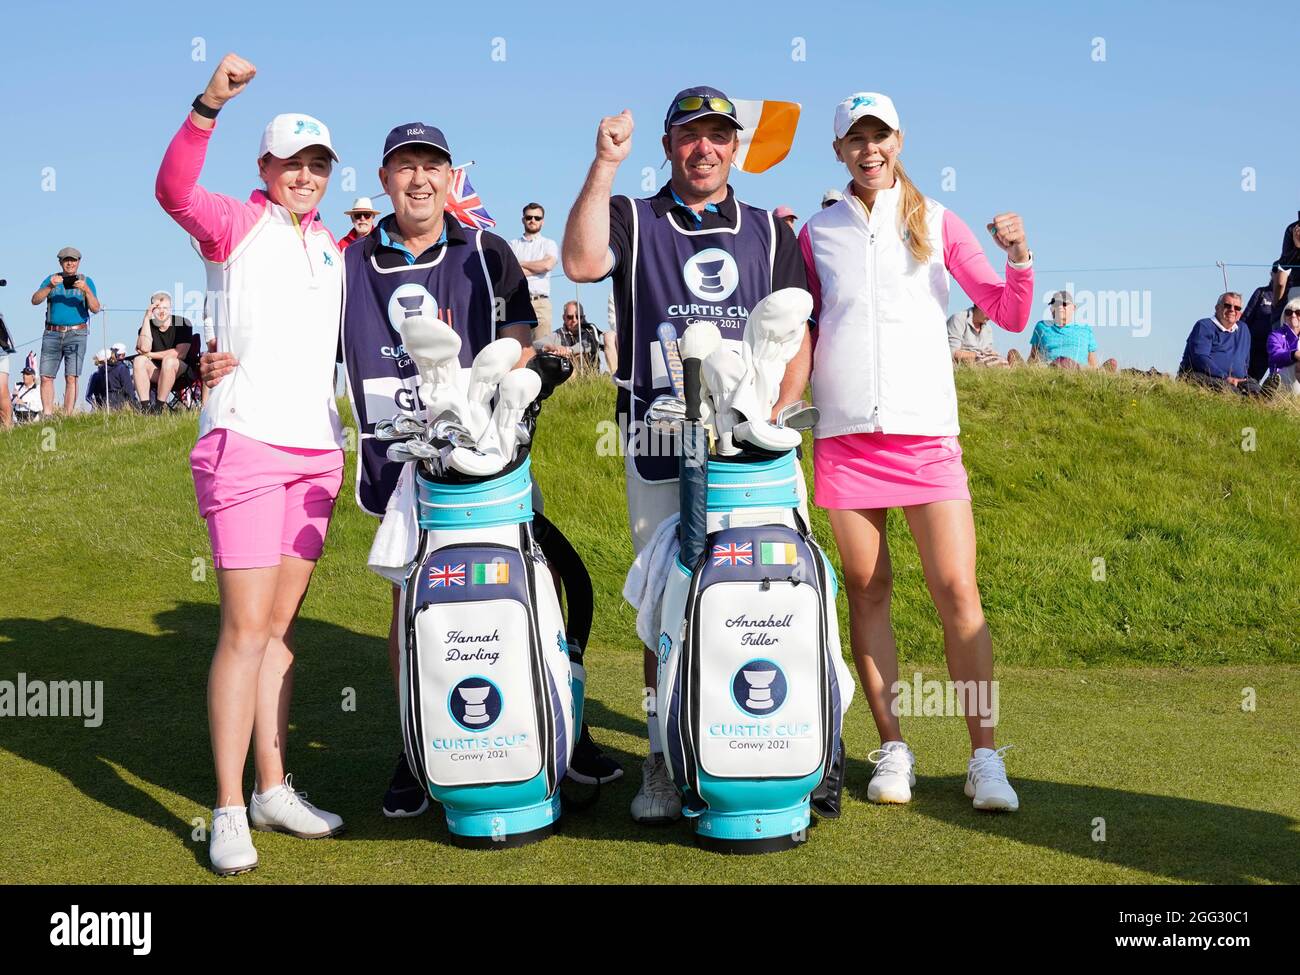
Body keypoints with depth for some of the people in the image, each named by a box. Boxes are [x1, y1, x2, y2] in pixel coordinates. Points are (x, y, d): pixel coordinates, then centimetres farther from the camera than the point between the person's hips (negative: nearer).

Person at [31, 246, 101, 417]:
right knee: (46, 377, -5)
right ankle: (47, 415, -2)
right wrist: (50, 286, -15)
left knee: (71, 378, -10)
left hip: (76, 334, -2)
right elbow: (35, 300, 1)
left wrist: (87, 290, -18)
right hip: (52, 334, 2)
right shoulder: (51, 279, 13)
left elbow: (95, 309, -1)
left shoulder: (86, 281, 9)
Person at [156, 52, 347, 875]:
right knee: (247, 628, -9)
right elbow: (174, 191, -19)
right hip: (247, 443, -6)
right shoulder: (236, 224, 0)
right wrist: (210, 105, -33)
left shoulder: (335, 247, 18)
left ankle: (274, 789, 18)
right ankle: (229, 813, -2)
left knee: (283, 626, 10)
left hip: (318, 450, 6)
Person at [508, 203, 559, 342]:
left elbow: (548, 265, -5)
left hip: (540, 302, 0)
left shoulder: (549, 244, 16)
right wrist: (536, 268, -2)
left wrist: (520, 264, 3)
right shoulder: (513, 244, 17)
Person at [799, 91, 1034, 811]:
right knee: (867, 590, 2)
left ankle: (985, 758, -1)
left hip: (927, 430, -1)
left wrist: (1019, 258, -10)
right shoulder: (817, 233, 14)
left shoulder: (938, 223, 11)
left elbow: (1011, 316, 7)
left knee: (957, 590, -7)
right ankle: (892, 748, 11)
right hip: (844, 434, 1)